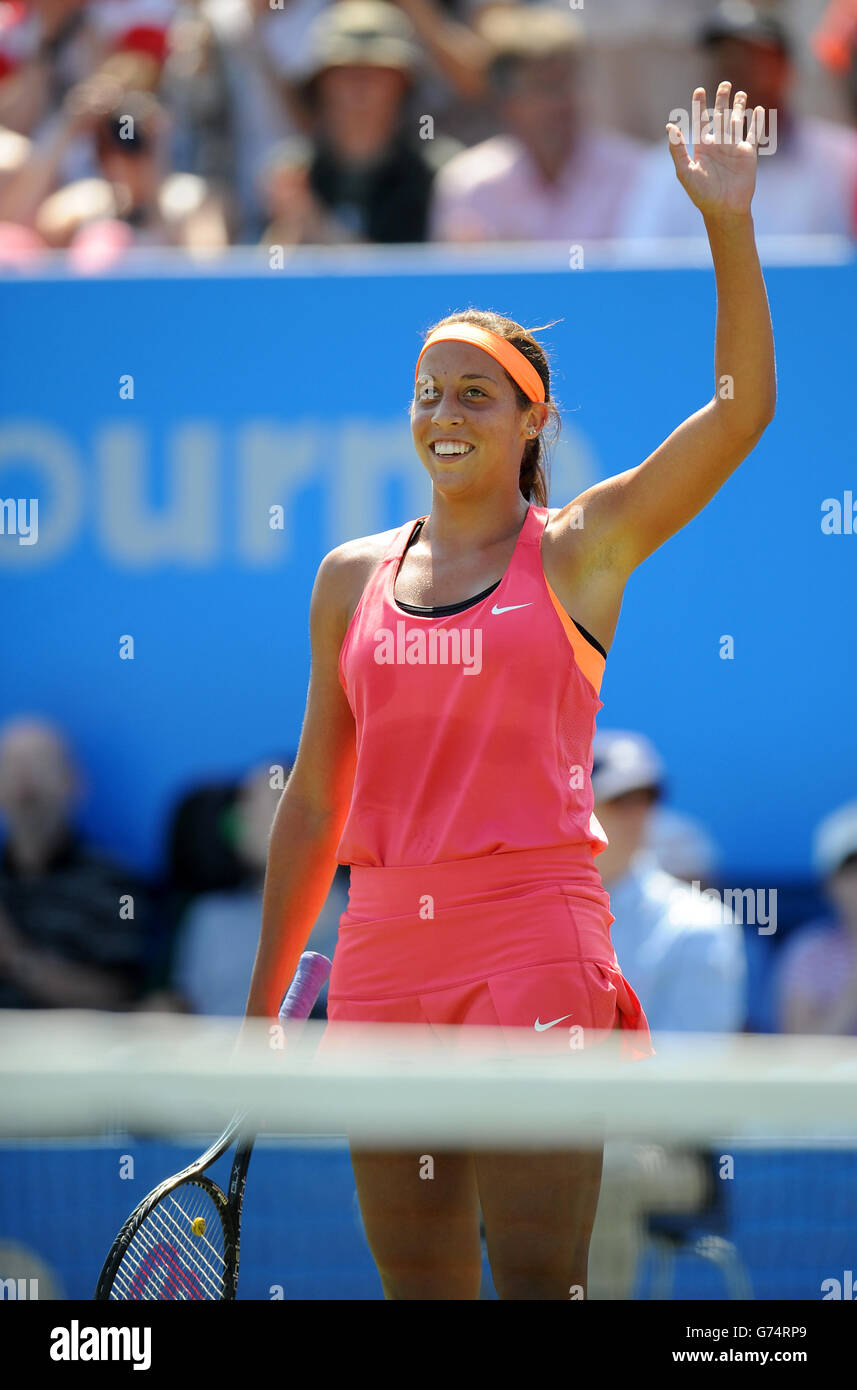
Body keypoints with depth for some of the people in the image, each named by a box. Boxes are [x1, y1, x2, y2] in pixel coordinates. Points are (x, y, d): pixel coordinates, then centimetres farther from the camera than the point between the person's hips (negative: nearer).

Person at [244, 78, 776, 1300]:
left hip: (536, 935, -4)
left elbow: (741, 408, -8)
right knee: (420, 1290, 6)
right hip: (386, 946, 4)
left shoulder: (582, 547, 4)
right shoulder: (354, 576, 13)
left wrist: (729, 226, -18)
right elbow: (314, 802, 17)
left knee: (537, 1279, -12)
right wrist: (262, 1005, 16)